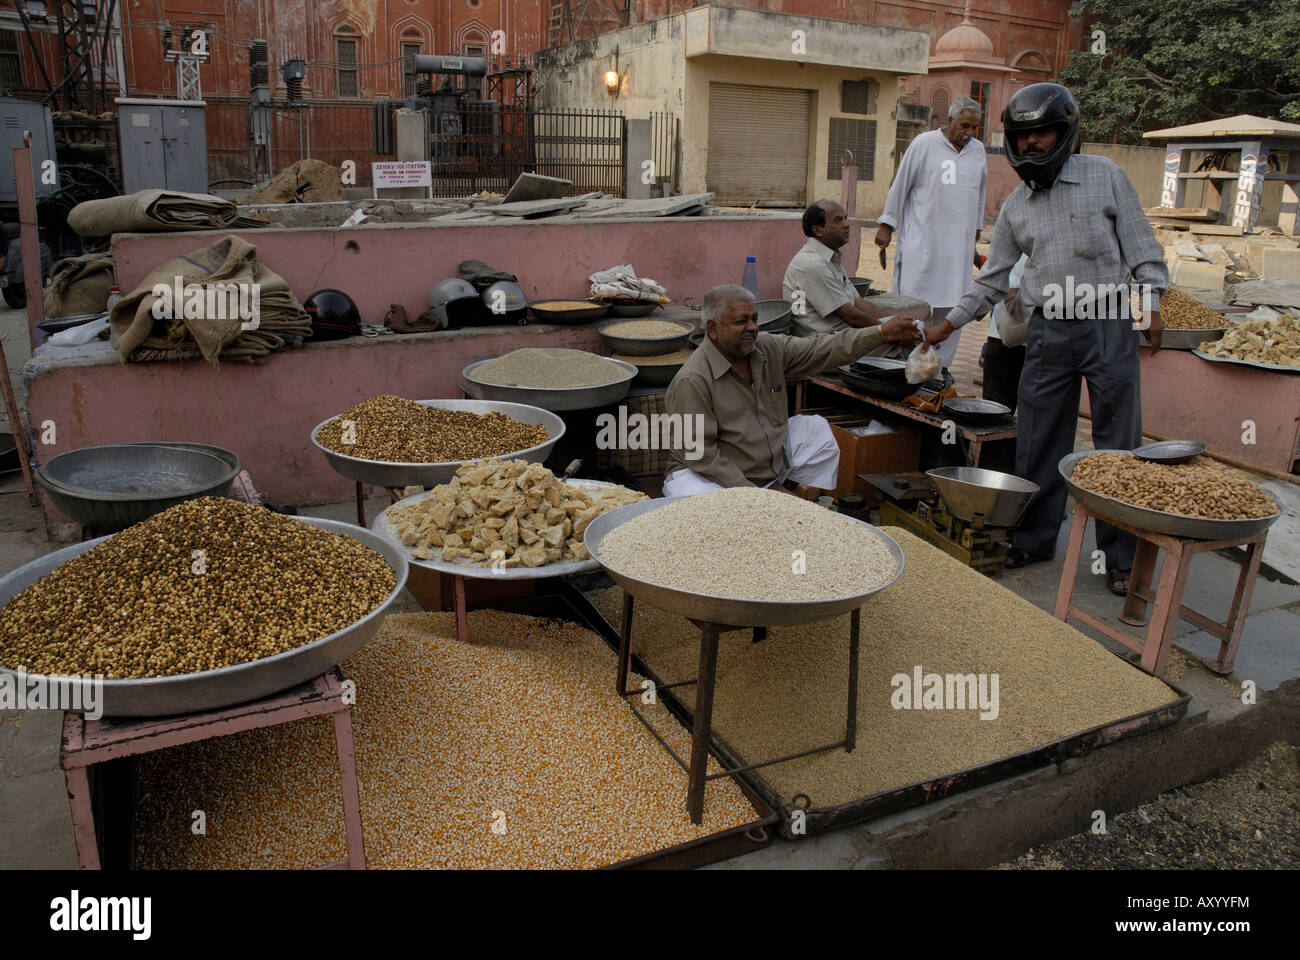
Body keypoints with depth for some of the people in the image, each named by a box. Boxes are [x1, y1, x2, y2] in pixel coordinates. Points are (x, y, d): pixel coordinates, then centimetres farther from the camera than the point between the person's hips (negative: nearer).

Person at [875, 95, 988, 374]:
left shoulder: (978, 150, 13)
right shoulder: (924, 144, -1)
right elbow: (900, 186, 2)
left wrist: (976, 230, 27)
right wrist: (887, 224, 0)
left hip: (959, 245, 5)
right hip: (922, 240, -4)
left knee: (952, 305, 4)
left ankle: (941, 364, 12)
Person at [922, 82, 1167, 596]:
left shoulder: (1104, 176, 1)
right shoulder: (1016, 205, 10)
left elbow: (1140, 245, 3)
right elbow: (993, 276, 14)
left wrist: (1150, 303, -5)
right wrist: (949, 323, 9)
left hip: (1108, 324, -3)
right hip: (1049, 330, 3)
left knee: (1117, 443, 1)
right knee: (1038, 442, 5)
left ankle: (1121, 557, 12)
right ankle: (1034, 540, 20)